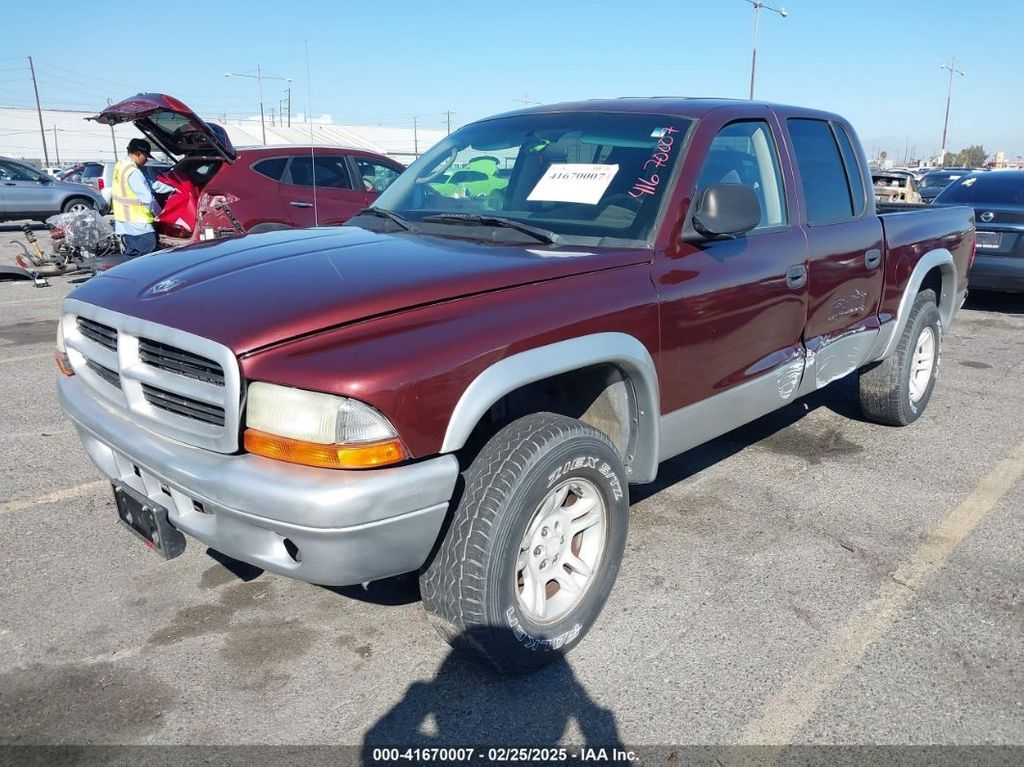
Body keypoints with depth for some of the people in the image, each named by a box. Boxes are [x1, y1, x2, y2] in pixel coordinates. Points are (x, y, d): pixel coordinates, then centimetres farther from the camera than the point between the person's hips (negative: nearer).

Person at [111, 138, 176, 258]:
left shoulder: (120, 166, 11)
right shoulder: (133, 173, -20)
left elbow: (150, 184, 15)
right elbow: (148, 199, -22)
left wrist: (171, 189, 17)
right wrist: (159, 214, -4)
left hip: (124, 223, 10)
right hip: (137, 225, -10)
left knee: (131, 256, 16)